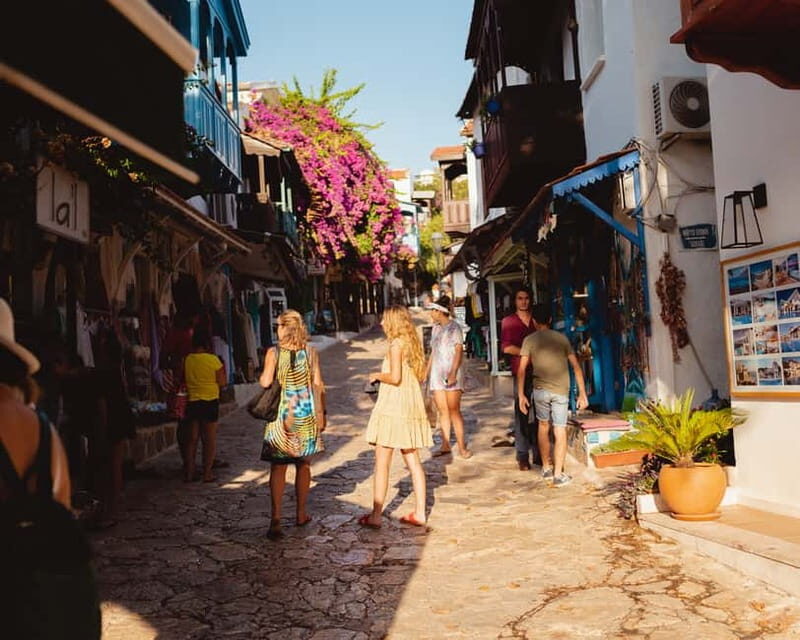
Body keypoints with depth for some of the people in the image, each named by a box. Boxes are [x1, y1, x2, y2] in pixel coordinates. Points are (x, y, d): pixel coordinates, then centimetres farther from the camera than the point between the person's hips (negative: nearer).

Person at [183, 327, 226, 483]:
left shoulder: (187, 360, -1)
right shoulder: (213, 360, -11)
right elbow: (222, 382, -7)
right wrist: (223, 370, 8)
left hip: (192, 402, 3)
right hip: (210, 402, -3)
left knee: (192, 438, 11)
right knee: (210, 439, 7)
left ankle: (189, 473, 14)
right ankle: (207, 473, 7)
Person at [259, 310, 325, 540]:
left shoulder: (273, 353, -7)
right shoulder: (311, 352, 0)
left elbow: (265, 382, -10)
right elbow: (317, 384, 0)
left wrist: (262, 374, 12)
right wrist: (321, 413, 7)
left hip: (281, 414, -2)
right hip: (307, 413, 2)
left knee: (278, 466, 0)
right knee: (303, 464, 15)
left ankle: (275, 519, -8)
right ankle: (301, 514, 25)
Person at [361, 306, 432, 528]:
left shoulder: (396, 344, -12)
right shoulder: (411, 343, 12)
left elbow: (395, 377, -21)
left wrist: (377, 375, -3)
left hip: (393, 407, -8)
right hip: (411, 407, 8)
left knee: (382, 463, -2)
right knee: (413, 462, 10)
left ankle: (376, 515, 2)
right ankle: (419, 512, 13)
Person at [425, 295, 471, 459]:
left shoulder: (454, 327, -5)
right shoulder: (435, 328, 16)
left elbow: (459, 351, -10)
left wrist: (453, 373, -19)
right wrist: (426, 372, 20)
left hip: (451, 373, -7)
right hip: (436, 373, 7)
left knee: (454, 410, -8)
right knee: (442, 411, 5)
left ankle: (462, 447, -4)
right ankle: (445, 445, 9)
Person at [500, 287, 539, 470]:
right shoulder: (509, 321, 7)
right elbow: (506, 347, -3)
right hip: (520, 371, -3)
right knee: (521, 414, -3)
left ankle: (538, 453, 9)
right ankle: (522, 456, 2)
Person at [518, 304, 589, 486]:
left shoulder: (529, 340, 3)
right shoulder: (561, 338, 6)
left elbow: (522, 370, -4)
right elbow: (576, 366, 2)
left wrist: (521, 395, 2)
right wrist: (582, 393, 5)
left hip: (540, 390, 1)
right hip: (561, 390, 0)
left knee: (543, 426, 20)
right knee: (560, 432, 2)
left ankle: (546, 467, 28)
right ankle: (558, 475, -1)